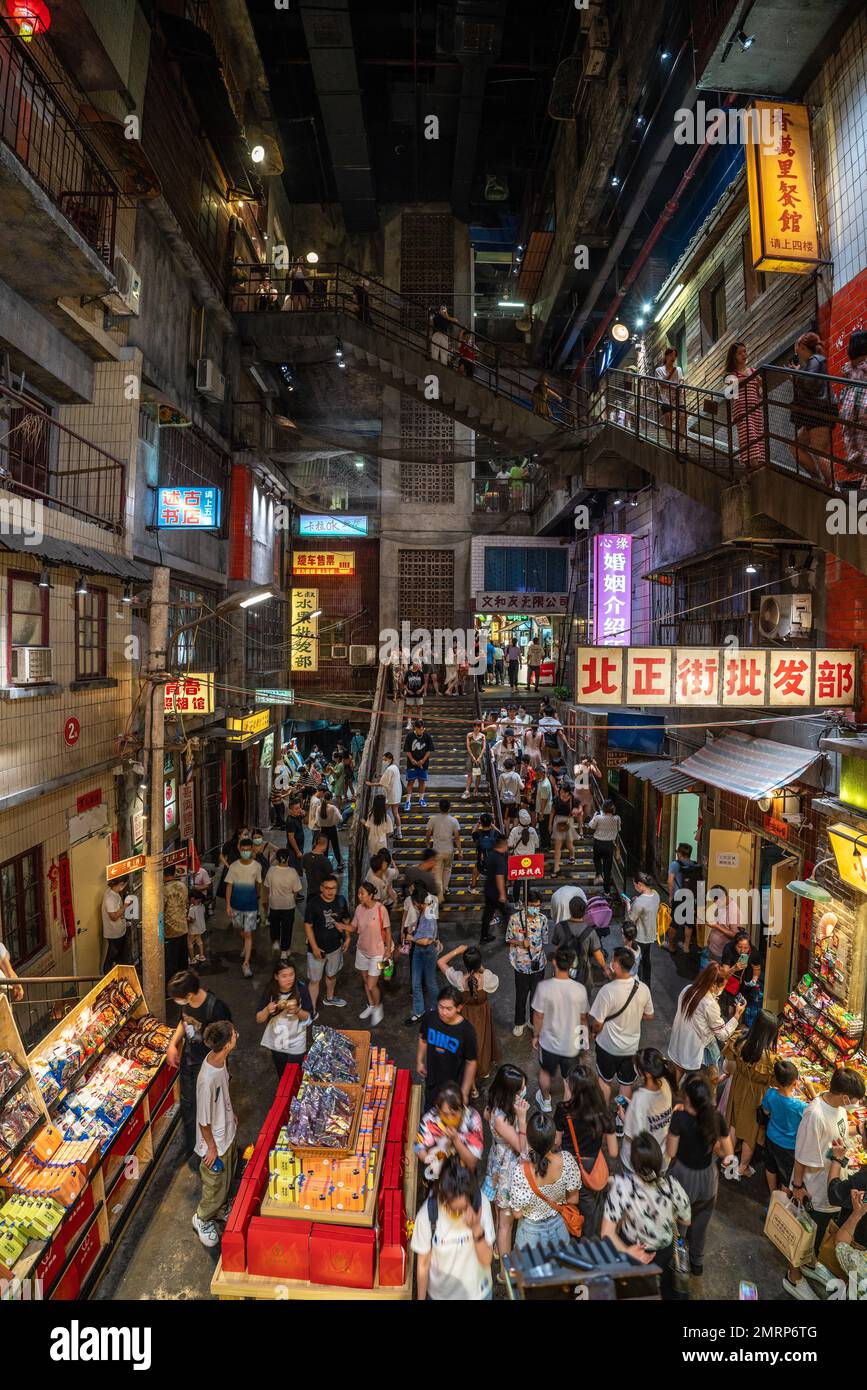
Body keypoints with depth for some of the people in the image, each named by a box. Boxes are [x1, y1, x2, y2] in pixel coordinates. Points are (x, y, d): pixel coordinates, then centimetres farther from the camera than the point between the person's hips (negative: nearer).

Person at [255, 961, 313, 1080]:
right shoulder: (270, 991, -17)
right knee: (281, 1076, 23)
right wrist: (267, 1010, -32)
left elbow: (308, 1017, -13)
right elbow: (259, 1019, -11)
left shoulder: (301, 989, -21)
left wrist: (297, 1011, -33)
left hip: (296, 1044, -2)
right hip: (276, 1042, 2)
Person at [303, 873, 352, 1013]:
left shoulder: (341, 900, -8)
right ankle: (312, 1010, 17)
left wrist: (347, 938, 3)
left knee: (332, 975, 26)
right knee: (314, 980, 3)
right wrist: (314, 947, -18)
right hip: (317, 948, -5)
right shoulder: (313, 903, -21)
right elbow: (308, 926, -16)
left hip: (335, 946, 5)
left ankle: (329, 998, 50)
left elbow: (346, 920, 7)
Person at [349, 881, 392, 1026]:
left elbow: (387, 930, -13)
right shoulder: (359, 909, -8)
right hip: (362, 950, 5)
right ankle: (371, 1005, 44)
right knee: (365, 980, 21)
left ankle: (378, 1008, 26)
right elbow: (353, 927, 1)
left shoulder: (380, 909, -23)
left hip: (377, 952, -5)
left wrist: (388, 949, -10)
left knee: (371, 985, -2)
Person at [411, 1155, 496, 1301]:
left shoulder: (481, 1203, -24)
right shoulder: (427, 1214, -27)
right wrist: (421, 1298, -2)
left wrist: (477, 1229, -34)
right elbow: (423, 1264, -12)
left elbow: (486, 1260, -19)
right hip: (441, 1294, -1)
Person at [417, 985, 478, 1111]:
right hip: (432, 1081, 3)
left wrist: (464, 1092, -12)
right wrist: (419, 1061, 9)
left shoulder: (467, 1030, -28)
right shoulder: (429, 1017, -19)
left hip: (455, 1084, -3)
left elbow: (471, 1063, -16)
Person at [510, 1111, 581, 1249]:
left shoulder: (521, 1171, -35)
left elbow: (517, 1213, -17)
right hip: (559, 1227, 2)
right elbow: (573, 1199, -9)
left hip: (532, 1231, -2)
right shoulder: (567, 1159, -26)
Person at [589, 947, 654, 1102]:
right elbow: (649, 1016, 2)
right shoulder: (643, 989, -15)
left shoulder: (608, 990, -30)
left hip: (608, 1046, -3)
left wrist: (593, 1032, 0)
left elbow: (597, 1024, -21)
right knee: (626, 1084, 22)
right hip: (632, 1047, 3)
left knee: (605, 1080, 22)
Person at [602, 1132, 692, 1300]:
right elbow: (686, 1221, -9)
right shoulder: (671, 1184, -30)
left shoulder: (621, 1184, -35)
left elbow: (607, 1233, -33)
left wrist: (627, 1252, -24)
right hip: (666, 1252, 1)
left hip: (634, 1249, 0)